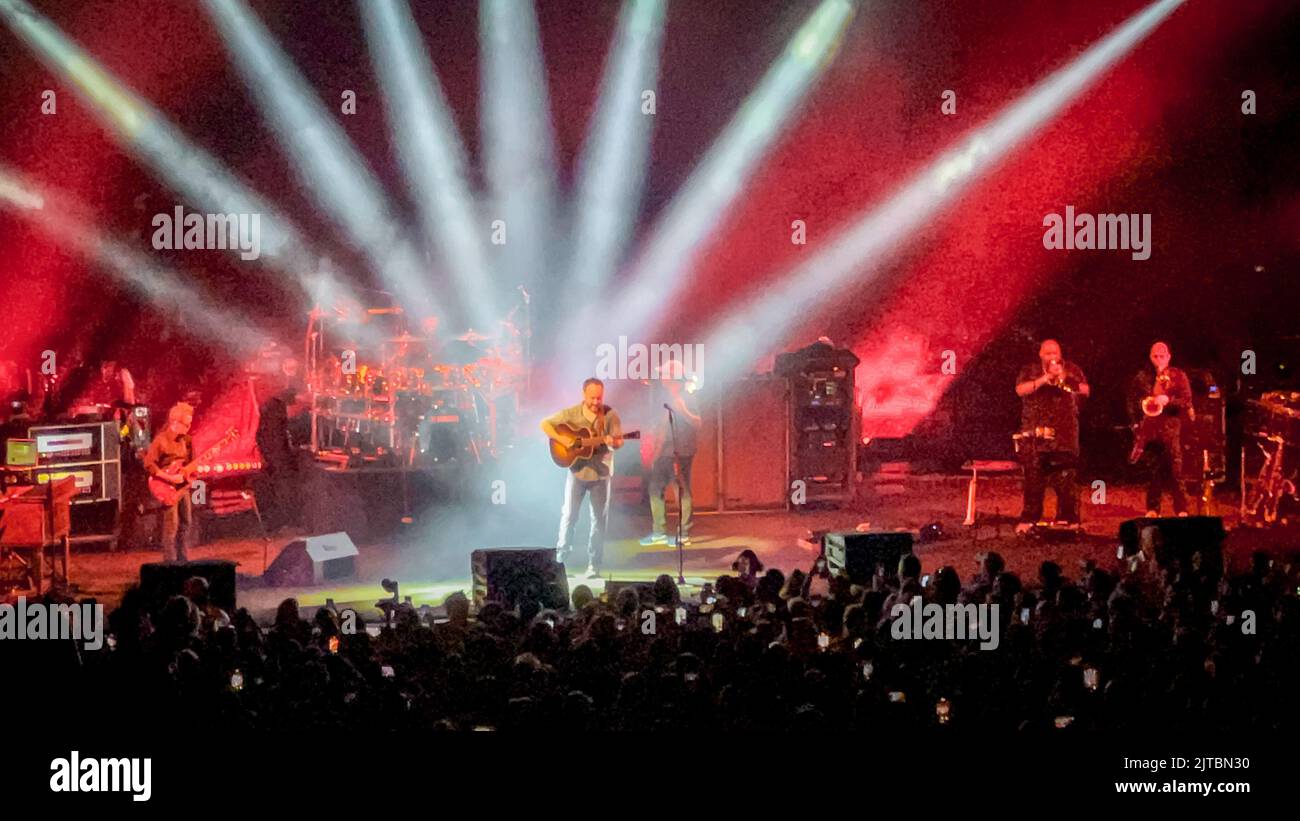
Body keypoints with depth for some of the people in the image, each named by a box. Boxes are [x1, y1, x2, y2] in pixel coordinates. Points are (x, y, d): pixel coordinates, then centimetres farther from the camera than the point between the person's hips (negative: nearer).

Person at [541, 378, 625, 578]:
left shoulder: (610, 415, -5)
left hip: (601, 472, 0)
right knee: (569, 515, 0)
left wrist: (613, 441, -29)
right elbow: (545, 424, 0)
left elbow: (619, 442, -6)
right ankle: (560, 558, 14)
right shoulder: (571, 414, -4)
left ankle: (594, 565, 11)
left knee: (599, 519, 3)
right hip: (577, 470, 0)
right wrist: (561, 439, -14)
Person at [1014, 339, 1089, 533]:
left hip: (1064, 434, 0)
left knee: (1065, 479, -6)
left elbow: (1085, 390, 1)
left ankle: (1068, 519, 0)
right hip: (1036, 433, 0)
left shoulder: (1071, 370, 12)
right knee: (1034, 479, -2)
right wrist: (1046, 377, -14)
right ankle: (1029, 519, 2)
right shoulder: (1030, 371, 10)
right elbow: (1021, 390, -7)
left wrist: (1065, 378, -11)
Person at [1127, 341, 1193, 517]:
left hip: (1171, 429, -2)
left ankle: (1181, 511, -7)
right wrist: (1137, 424, 5)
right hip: (1149, 429, 2)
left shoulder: (1178, 377, 7)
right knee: (1153, 472, 5)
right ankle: (1152, 509, 12)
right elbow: (1132, 402, 16)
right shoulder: (1141, 377, 12)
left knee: (1175, 471, -9)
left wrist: (1167, 400, -17)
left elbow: (1187, 402, -2)